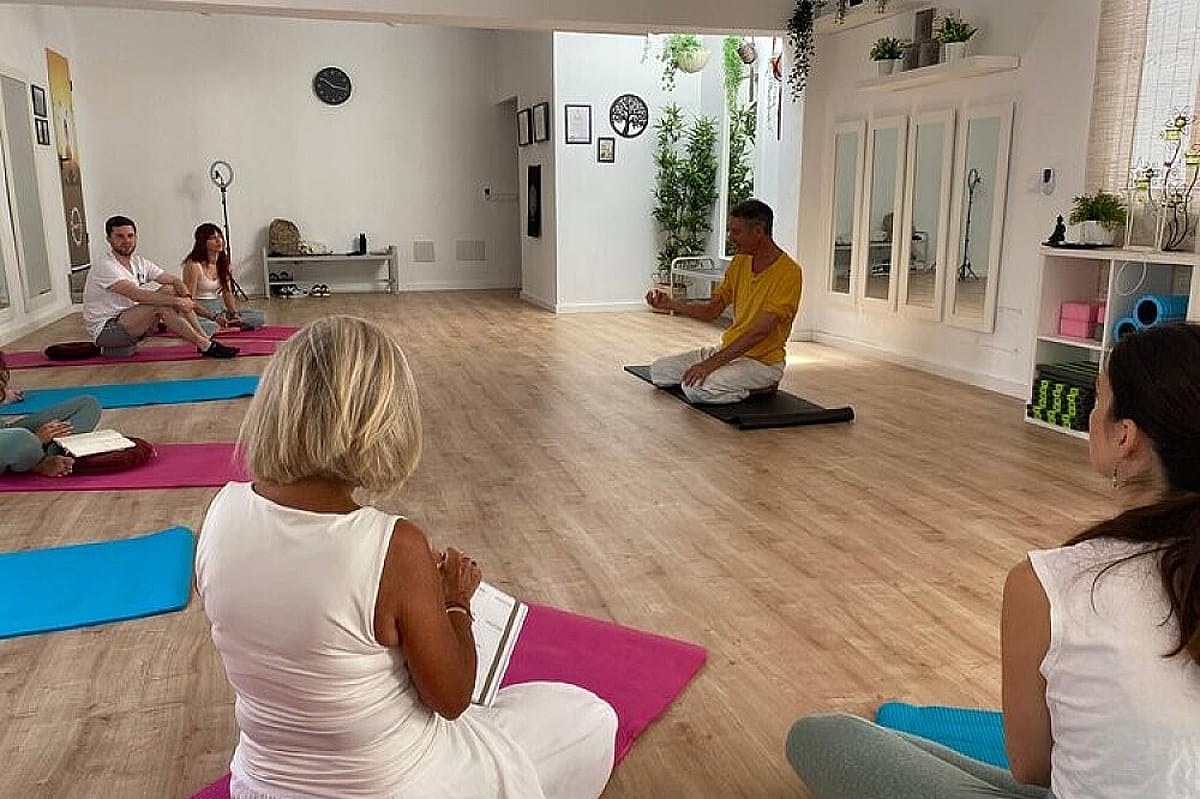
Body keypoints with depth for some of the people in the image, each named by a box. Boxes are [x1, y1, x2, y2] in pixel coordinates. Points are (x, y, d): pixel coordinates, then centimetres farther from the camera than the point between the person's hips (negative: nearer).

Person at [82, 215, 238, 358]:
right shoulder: (104, 266, -18)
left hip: (130, 322, 8)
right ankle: (205, 345, -27)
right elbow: (136, 294, -30)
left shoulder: (139, 263, 8)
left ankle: (205, 338, -14)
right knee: (160, 305, -28)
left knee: (170, 290, -7)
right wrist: (176, 301, -31)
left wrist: (186, 297, -19)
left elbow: (174, 280, 3)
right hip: (104, 329, -8)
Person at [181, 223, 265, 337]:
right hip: (200, 311, -7)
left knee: (260, 316, -8)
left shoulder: (223, 262, 7)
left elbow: (227, 293, 8)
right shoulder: (194, 265, -14)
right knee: (207, 327, -42)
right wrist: (214, 317, -24)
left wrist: (234, 313, -11)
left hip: (220, 309, 7)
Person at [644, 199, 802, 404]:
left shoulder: (788, 272, -21)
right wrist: (671, 304, -7)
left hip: (762, 361, -8)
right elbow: (711, 310, 9)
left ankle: (761, 387, -6)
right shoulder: (739, 262, 6)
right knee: (659, 371, 2)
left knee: (695, 388, -29)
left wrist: (711, 363, -30)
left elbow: (760, 331, -27)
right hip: (728, 349, 9)